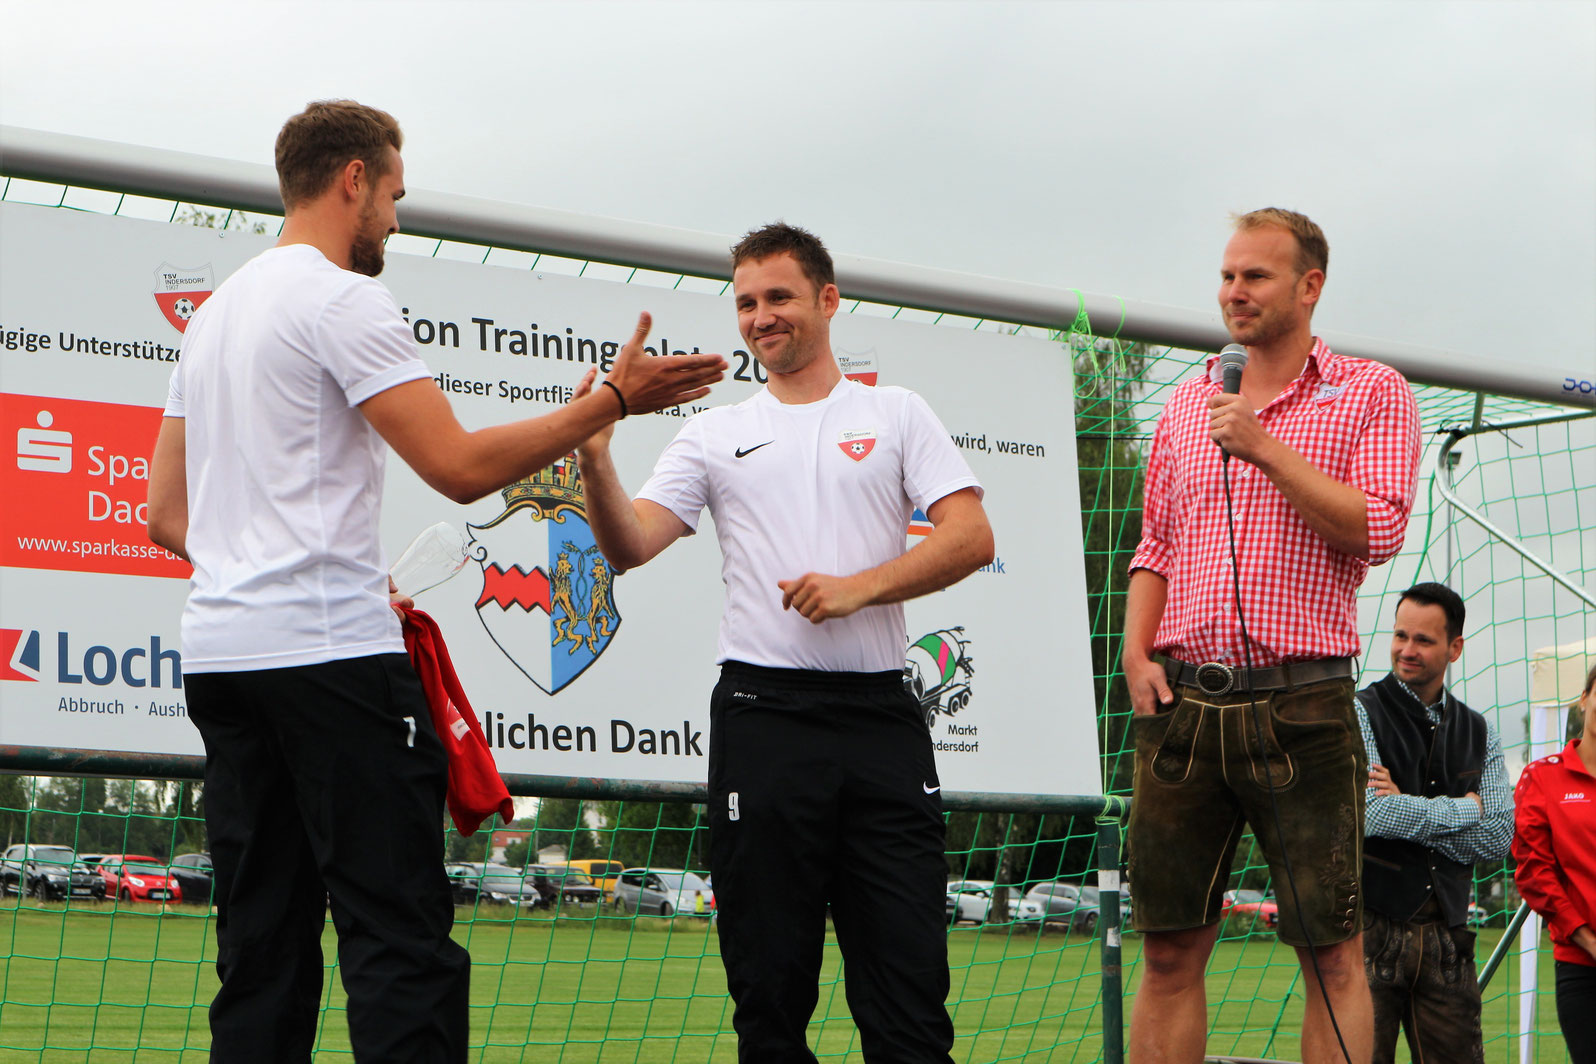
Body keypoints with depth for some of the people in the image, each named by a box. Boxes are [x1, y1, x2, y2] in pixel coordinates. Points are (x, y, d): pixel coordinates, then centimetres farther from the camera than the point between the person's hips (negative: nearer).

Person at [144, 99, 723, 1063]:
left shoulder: (214, 314, 21)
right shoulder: (340, 299, -7)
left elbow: (167, 516, 23)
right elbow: (462, 466, -14)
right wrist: (616, 400, -6)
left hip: (220, 652, 9)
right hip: (331, 656, -9)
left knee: (264, 953, 8)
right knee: (403, 945, -11)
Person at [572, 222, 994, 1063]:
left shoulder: (896, 414, 12)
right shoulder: (716, 434, 14)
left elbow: (971, 536, 2)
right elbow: (630, 546, 3)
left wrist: (857, 587, -10)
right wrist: (595, 463, -15)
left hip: (880, 712, 0)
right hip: (762, 713, 1)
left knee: (908, 978, -2)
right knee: (769, 979, 2)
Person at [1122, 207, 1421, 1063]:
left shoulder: (1371, 394, 3)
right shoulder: (1187, 403, 17)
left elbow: (1378, 530, -9)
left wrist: (1265, 448, -12)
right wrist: (1137, 651, 4)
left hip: (1301, 703, -4)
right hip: (1182, 697, 4)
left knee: (1331, 954, -3)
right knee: (1169, 948, 4)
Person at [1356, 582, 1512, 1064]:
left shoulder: (1480, 734, 14)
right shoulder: (1359, 713, -1)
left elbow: (1498, 838, 3)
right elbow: (1368, 815, -16)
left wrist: (1405, 807, -6)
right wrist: (1462, 810, -3)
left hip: (1445, 934, 4)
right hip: (1371, 928, -4)